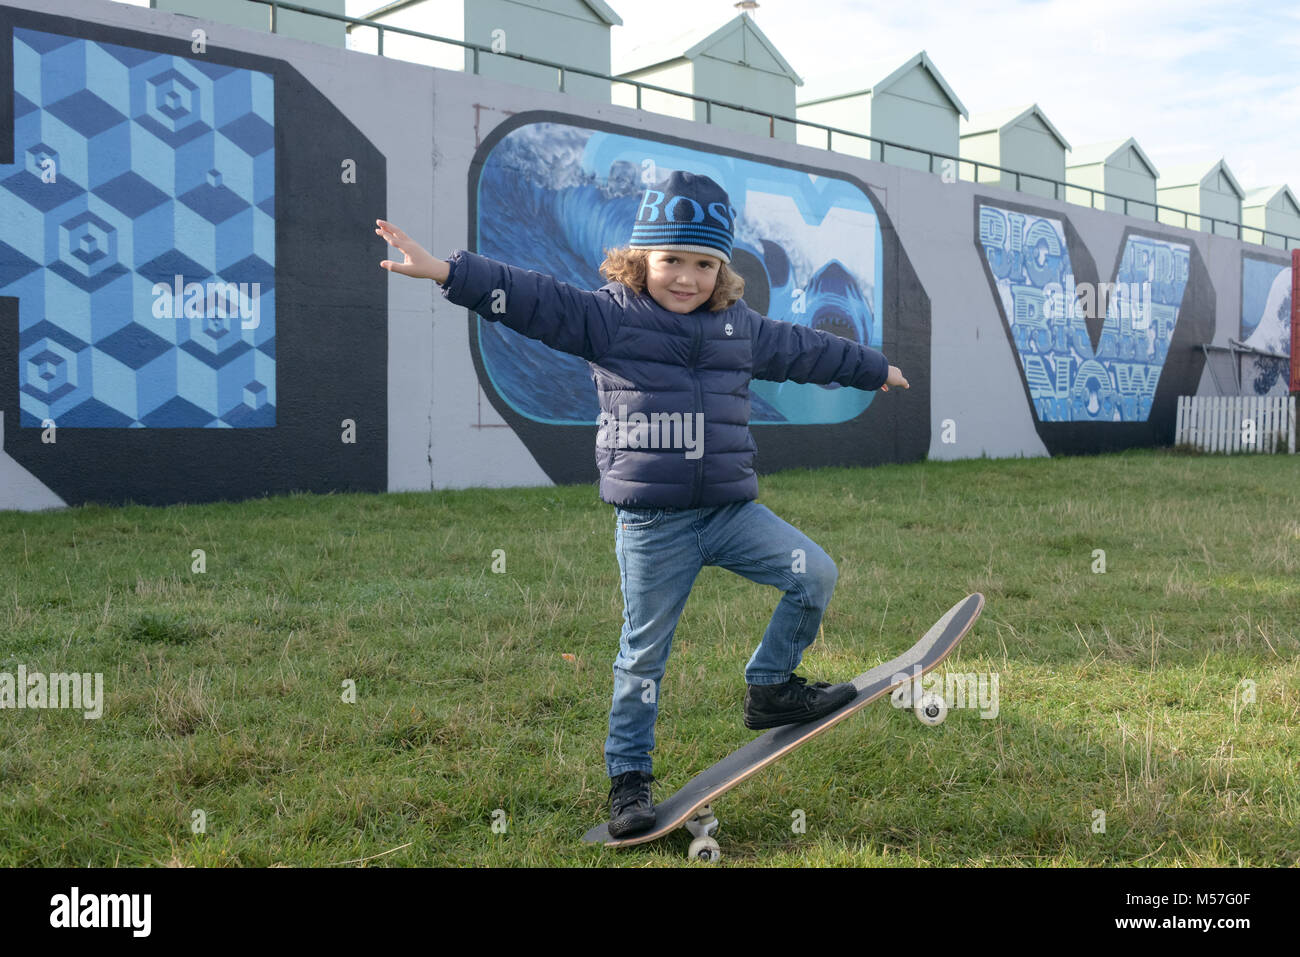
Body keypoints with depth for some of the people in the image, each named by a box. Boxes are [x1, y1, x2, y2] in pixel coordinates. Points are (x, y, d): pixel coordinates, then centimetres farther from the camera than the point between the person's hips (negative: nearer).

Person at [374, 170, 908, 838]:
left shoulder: (741, 328, 13)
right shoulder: (607, 317, -3)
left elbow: (805, 349, 28)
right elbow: (532, 299, -12)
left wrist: (873, 369, 41)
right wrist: (449, 271, -25)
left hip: (731, 510, 5)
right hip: (651, 524, -4)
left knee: (815, 575, -6)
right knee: (643, 654, 4)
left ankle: (769, 688, 14)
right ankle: (628, 778, 21)